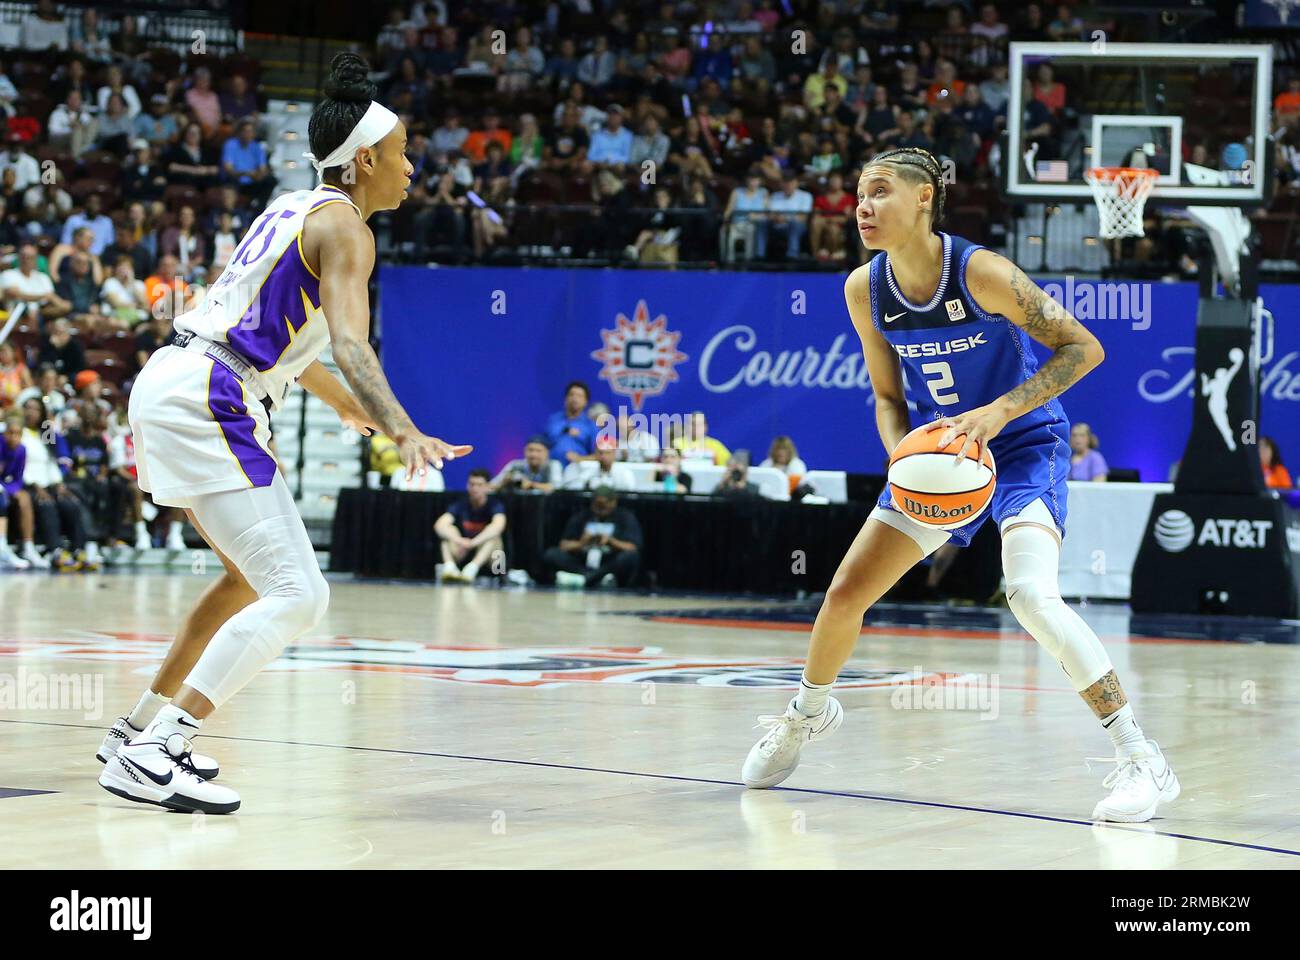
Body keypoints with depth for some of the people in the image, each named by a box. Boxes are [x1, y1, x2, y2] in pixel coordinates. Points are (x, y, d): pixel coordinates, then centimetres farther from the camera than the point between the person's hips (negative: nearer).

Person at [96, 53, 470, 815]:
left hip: (171, 387, 10)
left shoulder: (295, 209, 19)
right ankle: (151, 757, -21)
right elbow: (349, 341, -26)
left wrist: (343, 402, 48)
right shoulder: (344, 228, -9)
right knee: (298, 596, -14)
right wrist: (406, 433, -40)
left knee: (253, 577, 25)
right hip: (204, 403, -10)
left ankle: (141, 728, 28)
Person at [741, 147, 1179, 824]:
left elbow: (1084, 347, -20)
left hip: (1025, 446, -6)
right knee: (844, 595, 5)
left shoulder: (981, 272, -24)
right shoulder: (864, 290, -7)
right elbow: (888, 395, 7)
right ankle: (810, 712, 38)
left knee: (1031, 597, -29)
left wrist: (997, 413, -29)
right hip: (937, 456, 6)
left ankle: (1141, 760, -23)